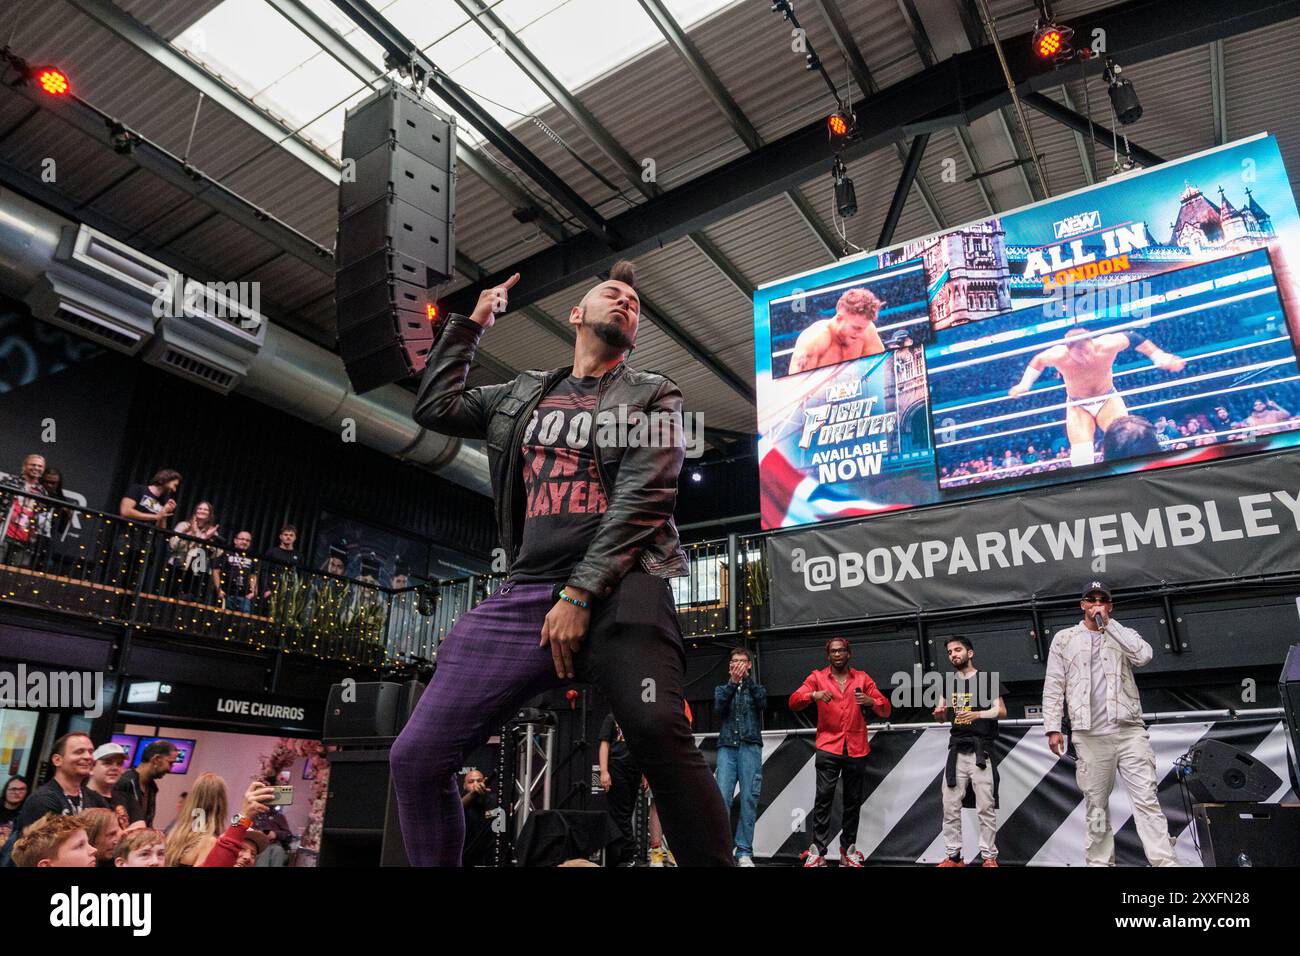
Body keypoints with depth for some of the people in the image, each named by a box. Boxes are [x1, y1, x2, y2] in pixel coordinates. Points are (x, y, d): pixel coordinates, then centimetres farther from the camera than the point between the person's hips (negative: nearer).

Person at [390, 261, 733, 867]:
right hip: (525, 596, 4)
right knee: (416, 758, -1)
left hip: (618, 591, -4)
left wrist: (580, 595, -13)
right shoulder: (525, 394, 23)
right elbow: (434, 407, 24)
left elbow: (640, 503, -3)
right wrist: (469, 324, 25)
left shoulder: (653, 398, 10)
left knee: (662, 738, -29)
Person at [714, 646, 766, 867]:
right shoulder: (722, 688, 19)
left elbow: (762, 702, -6)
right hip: (727, 747, 1)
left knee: (749, 799, -5)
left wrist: (747, 678, -13)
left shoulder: (756, 687, 16)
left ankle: (744, 852, 0)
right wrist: (732, 682, -12)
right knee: (722, 799, -10)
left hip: (750, 747, 0)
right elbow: (718, 708, -2)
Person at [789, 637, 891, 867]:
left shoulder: (862, 678, 10)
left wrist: (870, 701, -16)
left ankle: (849, 850, 17)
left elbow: (886, 709, 6)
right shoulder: (817, 677, 6)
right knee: (823, 798, -10)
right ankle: (817, 851, -6)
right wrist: (813, 695, -23)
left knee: (853, 801, 6)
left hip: (856, 749, 2)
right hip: (828, 747, -2)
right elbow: (793, 702, -4)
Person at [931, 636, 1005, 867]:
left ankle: (989, 856, 6)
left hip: (981, 750, -4)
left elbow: (1001, 710, -5)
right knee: (950, 806, 2)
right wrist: (940, 713, -8)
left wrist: (977, 714, -23)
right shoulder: (949, 683, 16)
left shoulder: (986, 678, 2)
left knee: (985, 806, -3)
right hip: (957, 750, 4)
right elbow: (942, 715, 16)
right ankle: (952, 856, 9)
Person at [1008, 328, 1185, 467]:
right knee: (1081, 457, -18)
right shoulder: (1058, 356, -29)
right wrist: (1024, 384, 3)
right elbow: (1038, 360, -4)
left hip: (1108, 400, 1)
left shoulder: (1107, 345, -28)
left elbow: (1134, 337, -7)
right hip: (1078, 406, -1)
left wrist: (1161, 358, -3)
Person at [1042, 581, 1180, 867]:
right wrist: (1053, 727, -2)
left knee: (1147, 800, -7)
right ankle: (1100, 862, 11)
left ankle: (1165, 862, -8)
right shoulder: (1064, 638, 12)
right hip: (1089, 736, 0)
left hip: (1129, 730, 0)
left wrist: (1107, 623, -7)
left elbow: (1143, 655, -10)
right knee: (1096, 806, 4)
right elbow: (1053, 686, 7)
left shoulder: (1122, 634, 14)